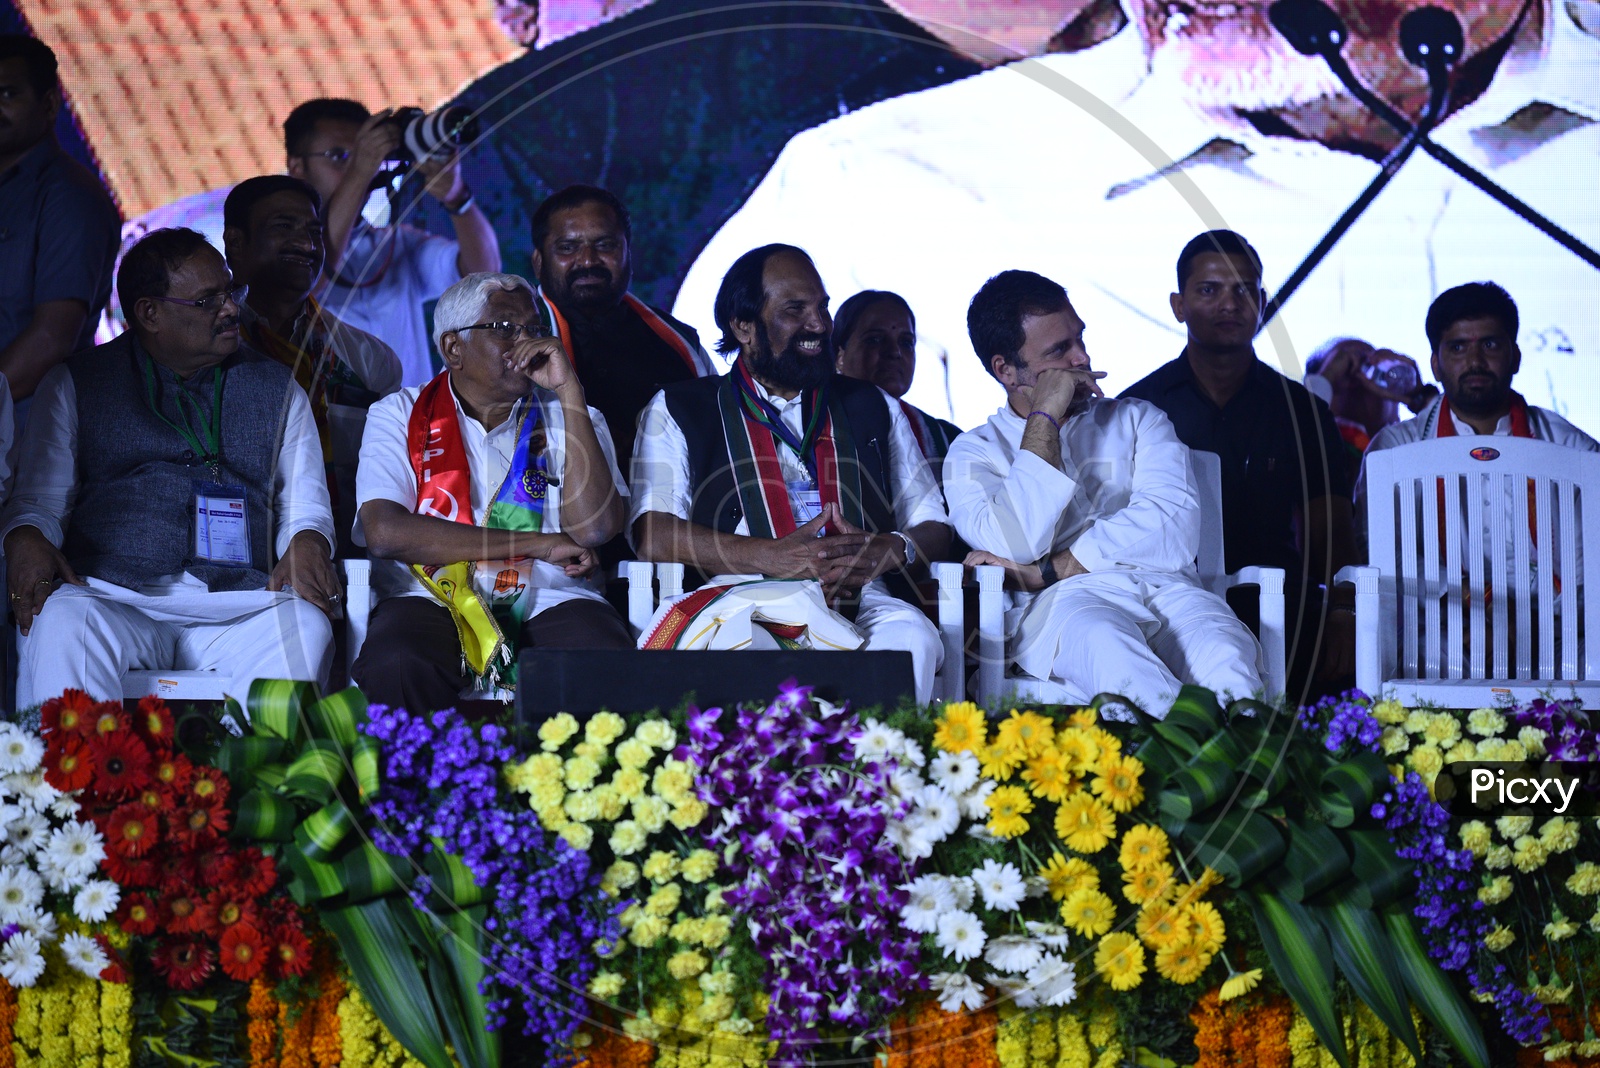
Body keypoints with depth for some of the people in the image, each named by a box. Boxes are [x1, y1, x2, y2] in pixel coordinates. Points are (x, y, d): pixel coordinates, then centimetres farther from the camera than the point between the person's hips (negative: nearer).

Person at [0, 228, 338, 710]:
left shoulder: (276, 389, 23)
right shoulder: (74, 385, 18)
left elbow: (306, 504, 18)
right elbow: (40, 499, 12)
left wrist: (307, 543, -7)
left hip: (235, 607, 1)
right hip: (112, 597, -1)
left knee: (305, 628, -32)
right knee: (61, 622, -35)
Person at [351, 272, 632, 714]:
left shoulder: (567, 417, 16)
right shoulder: (400, 414, 10)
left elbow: (593, 527, -4)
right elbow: (384, 532, -8)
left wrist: (568, 390, -5)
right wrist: (536, 544, -6)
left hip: (549, 601, 1)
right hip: (432, 599, -1)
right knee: (397, 668, -36)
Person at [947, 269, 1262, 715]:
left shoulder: (1136, 420, 26)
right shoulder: (975, 452, 19)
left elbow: (1173, 526, 4)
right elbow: (1017, 545, -5)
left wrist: (1046, 571, -4)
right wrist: (1045, 416, 2)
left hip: (1166, 591, 3)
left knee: (1225, 657, -37)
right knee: (1108, 648, -42)